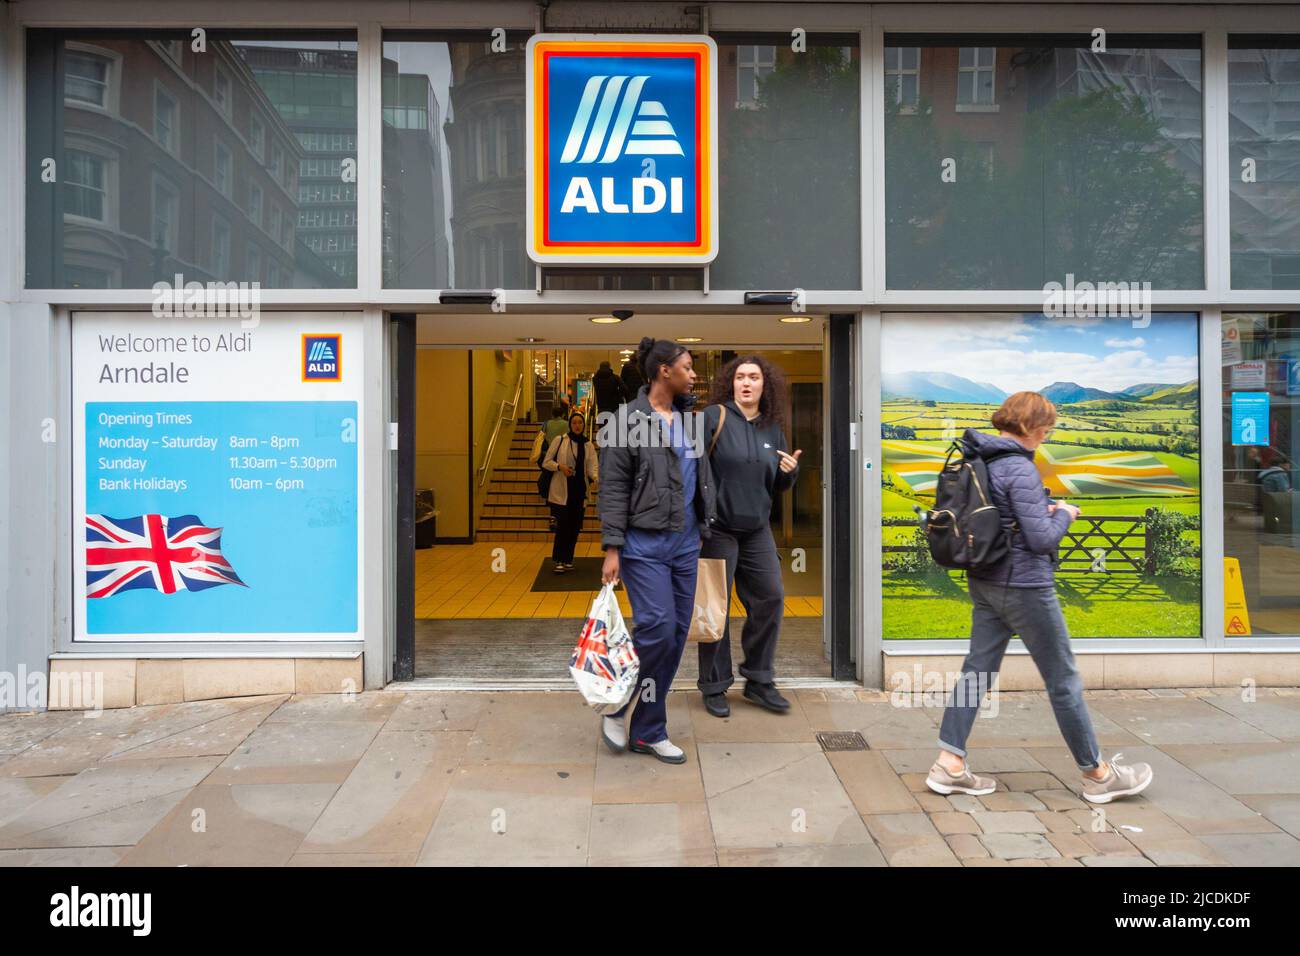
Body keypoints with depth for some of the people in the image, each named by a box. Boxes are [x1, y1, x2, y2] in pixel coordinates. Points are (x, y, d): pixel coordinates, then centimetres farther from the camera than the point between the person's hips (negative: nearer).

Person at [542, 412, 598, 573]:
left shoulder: (587, 446, 7)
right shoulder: (559, 440, -2)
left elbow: (592, 467, -3)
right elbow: (546, 462, 1)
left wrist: (596, 478, -24)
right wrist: (559, 466, -18)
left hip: (579, 492, 4)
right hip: (561, 492, -3)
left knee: (574, 528, 7)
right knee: (563, 527, -7)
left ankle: (568, 560, 20)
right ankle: (559, 561, 4)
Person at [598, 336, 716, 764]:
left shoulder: (690, 417, 13)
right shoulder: (628, 419, -7)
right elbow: (613, 488, -9)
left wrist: (710, 528, 16)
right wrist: (612, 549, -14)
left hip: (686, 543, 7)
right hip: (644, 542, -7)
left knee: (677, 633, 6)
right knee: (657, 628, -14)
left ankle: (647, 733, 17)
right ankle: (616, 708, 12)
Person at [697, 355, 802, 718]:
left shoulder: (773, 429, 10)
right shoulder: (715, 416, -7)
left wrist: (789, 472, -2)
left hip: (757, 529, 6)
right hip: (717, 528, -5)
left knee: (771, 598, 5)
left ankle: (759, 681, 21)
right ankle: (714, 687, 17)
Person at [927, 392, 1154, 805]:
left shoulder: (980, 459, 6)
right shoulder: (1019, 469, -21)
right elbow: (1043, 539, -20)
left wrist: (1041, 508, 6)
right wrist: (1063, 513, -2)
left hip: (984, 582, 8)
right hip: (1024, 586, -8)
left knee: (977, 670, 11)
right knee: (1063, 680, 6)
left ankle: (949, 764, 11)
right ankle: (1097, 774, 22)